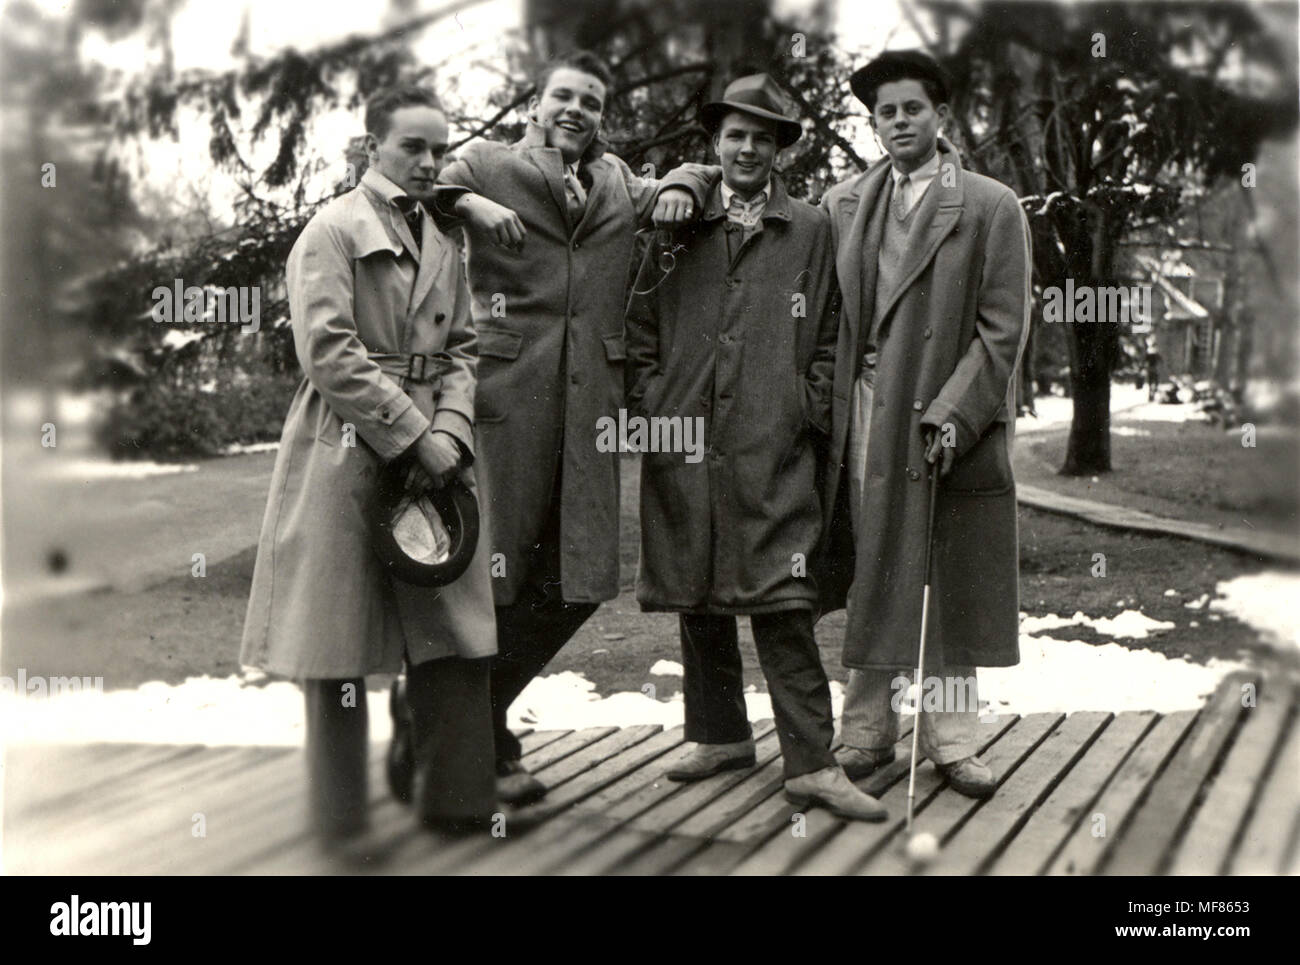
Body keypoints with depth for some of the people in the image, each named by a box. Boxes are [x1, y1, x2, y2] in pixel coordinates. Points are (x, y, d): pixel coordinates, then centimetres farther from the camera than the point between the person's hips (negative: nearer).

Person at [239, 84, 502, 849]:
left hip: (431, 452, 6)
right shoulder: (333, 231, -4)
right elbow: (329, 353, -13)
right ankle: (341, 822, 12)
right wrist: (413, 434, -15)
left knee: (454, 632, 5)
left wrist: (452, 428, -5)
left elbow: (461, 349, 13)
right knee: (339, 640, 1)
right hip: (347, 454, -6)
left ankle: (458, 801, 16)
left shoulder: (443, 243, 16)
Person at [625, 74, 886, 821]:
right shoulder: (676, 227, 13)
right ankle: (722, 736, 24)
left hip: (773, 451, -2)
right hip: (682, 448, 3)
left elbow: (827, 341, 11)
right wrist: (651, 410, 3)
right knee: (698, 601, 10)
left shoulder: (812, 231, 11)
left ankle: (811, 762, -4)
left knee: (782, 605, -8)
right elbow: (642, 331, 14)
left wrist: (809, 416, 0)